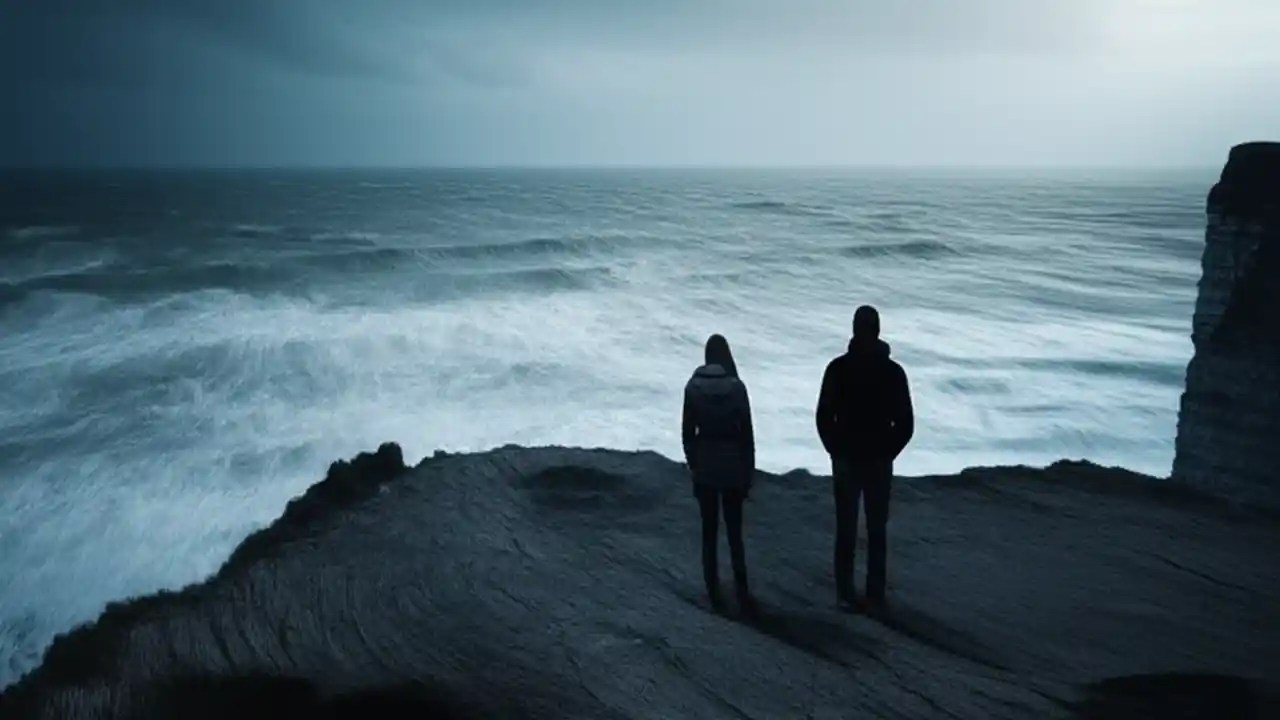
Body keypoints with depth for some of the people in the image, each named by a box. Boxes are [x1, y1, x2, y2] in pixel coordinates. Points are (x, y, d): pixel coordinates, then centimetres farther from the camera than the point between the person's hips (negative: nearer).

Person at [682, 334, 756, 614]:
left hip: (705, 468, 1)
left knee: (709, 532, 11)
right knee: (734, 532, 7)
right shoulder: (736, 387, -10)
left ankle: (714, 593, 15)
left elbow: (687, 432, 1)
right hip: (733, 467, -1)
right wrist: (749, 472, 2)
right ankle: (742, 593, 0)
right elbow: (747, 434, -6)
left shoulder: (693, 387, -4)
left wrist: (693, 463, 13)